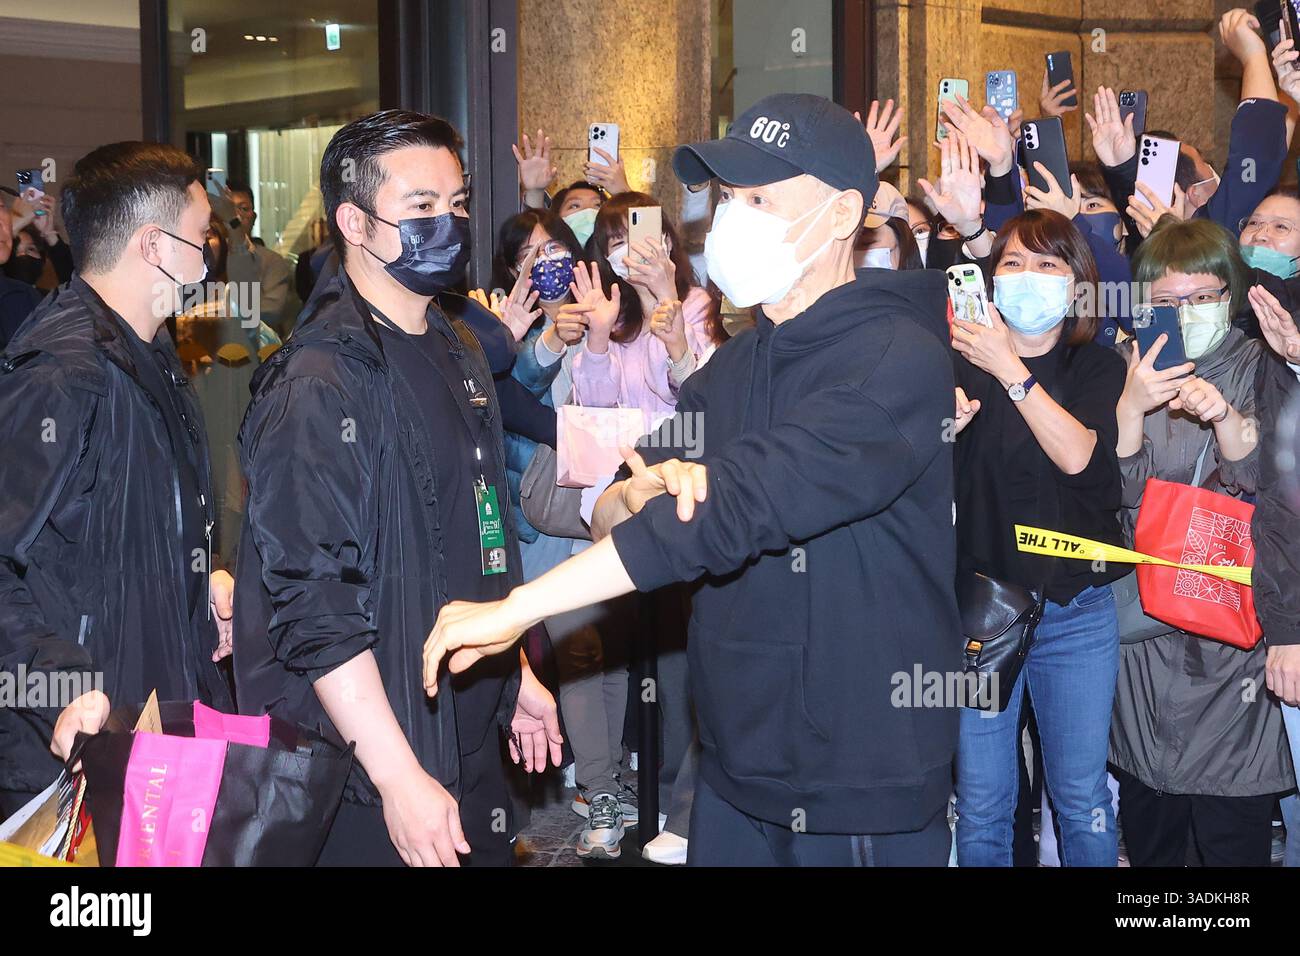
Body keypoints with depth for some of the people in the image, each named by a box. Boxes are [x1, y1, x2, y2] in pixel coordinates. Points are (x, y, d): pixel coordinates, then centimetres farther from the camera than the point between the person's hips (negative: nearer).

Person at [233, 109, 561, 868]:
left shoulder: (460, 350, 10)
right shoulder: (321, 384, -18)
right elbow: (315, 607, -22)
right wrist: (399, 777, -23)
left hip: (472, 746, 8)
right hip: (373, 782, -8)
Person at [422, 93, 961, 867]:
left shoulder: (897, 360, -17)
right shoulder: (738, 363, 9)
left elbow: (742, 506, -28)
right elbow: (608, 516, 9)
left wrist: (517, 608, -29)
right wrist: (642, 498, -17)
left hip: (863, 786, -6)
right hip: (737, 773, 7)